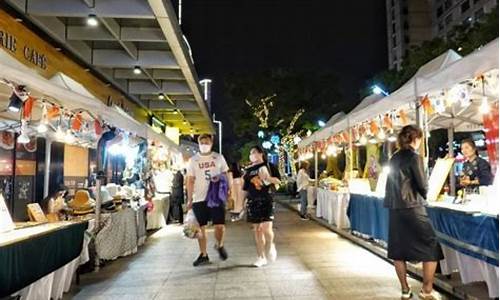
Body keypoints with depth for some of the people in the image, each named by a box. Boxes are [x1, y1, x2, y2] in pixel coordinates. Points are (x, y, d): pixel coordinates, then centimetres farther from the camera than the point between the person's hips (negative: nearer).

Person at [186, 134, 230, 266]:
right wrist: (189, 199, 1)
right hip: (199, 199, 1)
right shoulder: (193, 160, 4)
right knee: (201, 227, 6)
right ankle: (203, 255, 19)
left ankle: (220, 245, 27)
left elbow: (226, 175, 10)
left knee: (220, 225, -3)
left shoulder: (219, 158, 5)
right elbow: (190, 181, 5)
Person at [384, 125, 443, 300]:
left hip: (395, 208, 7)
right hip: (413, 209, -7)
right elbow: (422, 185, -9)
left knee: (398, 249, 11)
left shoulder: (394, 158, 9)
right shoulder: (414, 157, -10)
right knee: (432, 248, 6)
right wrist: (423, 197, 11)